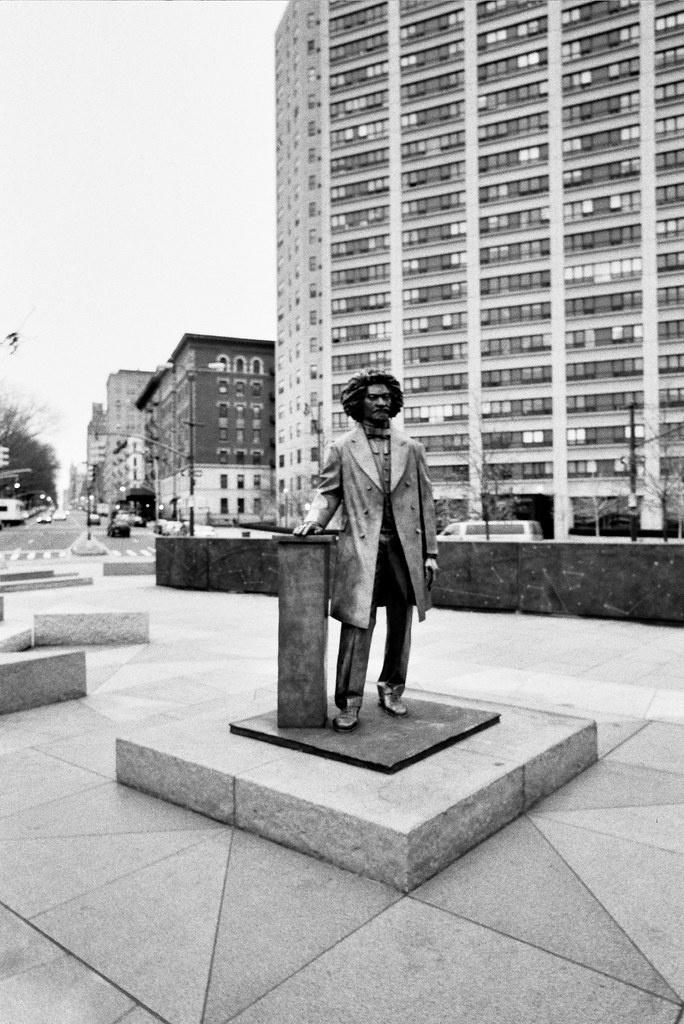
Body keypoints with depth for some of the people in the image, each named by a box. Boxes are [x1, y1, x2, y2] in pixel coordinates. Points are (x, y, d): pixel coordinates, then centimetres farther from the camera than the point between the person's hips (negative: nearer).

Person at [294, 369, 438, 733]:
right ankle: (349, 703, 3)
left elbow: (425, 501, 10)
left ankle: (391, 690, 29)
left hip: (405, 547, 3)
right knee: (357, 624, -7)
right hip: (361, 548, -3)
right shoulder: (342, 449, 5)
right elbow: (328, 492, 6)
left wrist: (430, 552, 6)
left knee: (401, 625, 11)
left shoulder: (411, 448, 10)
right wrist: (314, 518, -17)